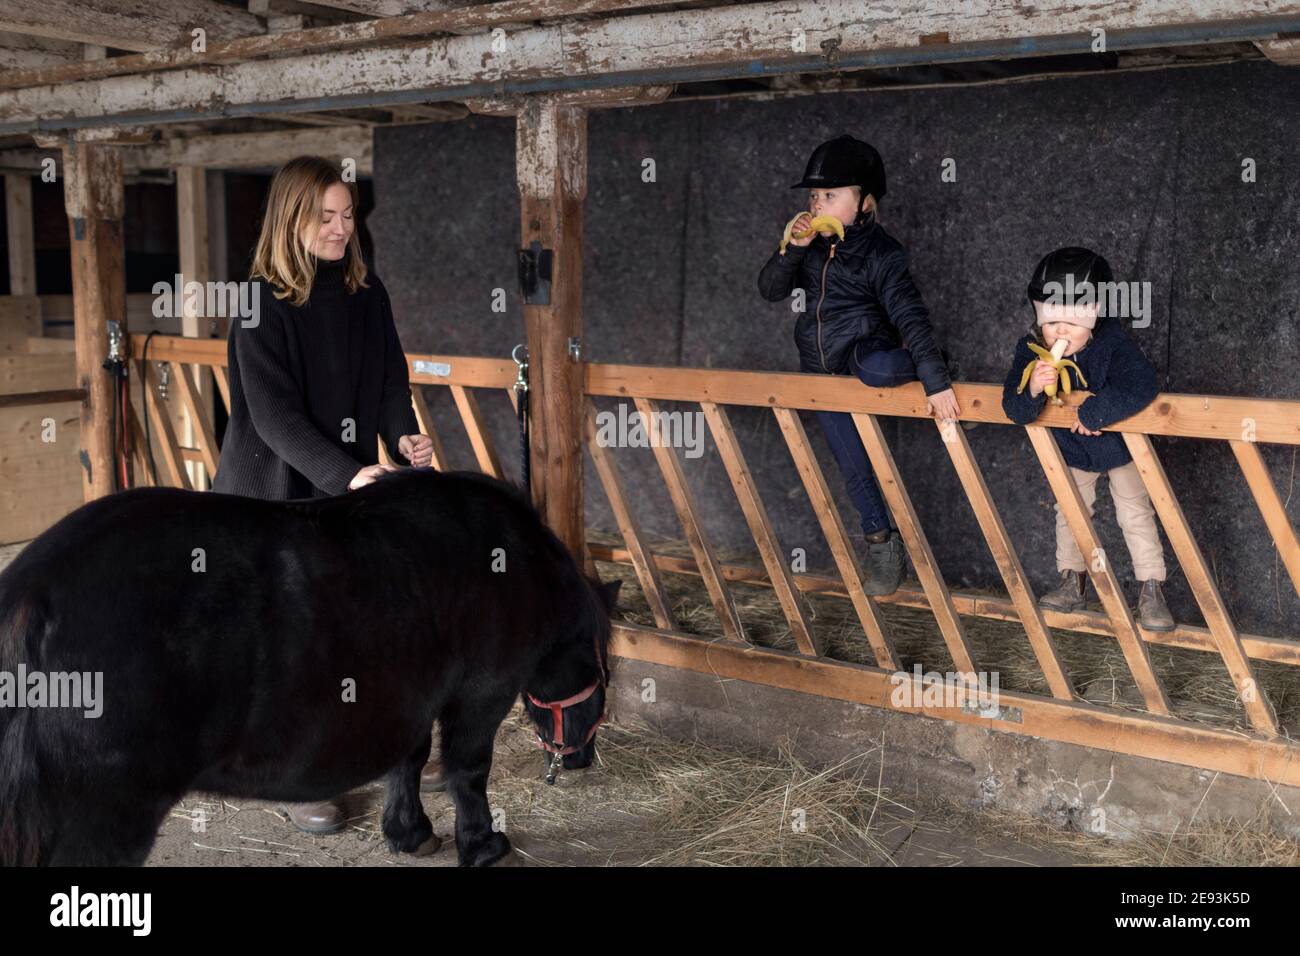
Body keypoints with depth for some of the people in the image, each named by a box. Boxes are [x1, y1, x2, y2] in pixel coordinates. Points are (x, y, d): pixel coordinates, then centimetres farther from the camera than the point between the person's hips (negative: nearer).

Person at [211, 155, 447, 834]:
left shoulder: (365, 292, 3)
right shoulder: (262, 303, -14)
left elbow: (390, 377, 4)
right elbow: (275, 413, -20)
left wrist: (404, 436, -16)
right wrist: (346, 473, -31)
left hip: (352, 483, 5)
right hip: (276, 487, -5)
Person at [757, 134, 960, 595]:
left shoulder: (881, 254, -17)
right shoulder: (811, 247, 0)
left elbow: (910, 316, -26)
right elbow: (770, 290, -1)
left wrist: (935, 379, -36)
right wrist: (793, 248, -19)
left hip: (864, 348, -5)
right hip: (821, 370, 5)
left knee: (876, 371, -43)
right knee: (854, 463, 5)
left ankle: (927, 367, -10)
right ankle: (882, 543, 20)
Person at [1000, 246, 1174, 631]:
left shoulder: (1113, 345, -33)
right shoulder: (1031, 350, -25)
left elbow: (1143, 385, -46)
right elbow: (1013, 408, -29)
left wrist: (1092, 412, -42)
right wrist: (1032, 389, -51)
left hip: (1120, 444, -3)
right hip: (1072, 450, 3)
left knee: (1136, 513, 1)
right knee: (1069, 512, 14)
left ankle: (1150, 591, 12)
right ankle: (1073, 584, 29)